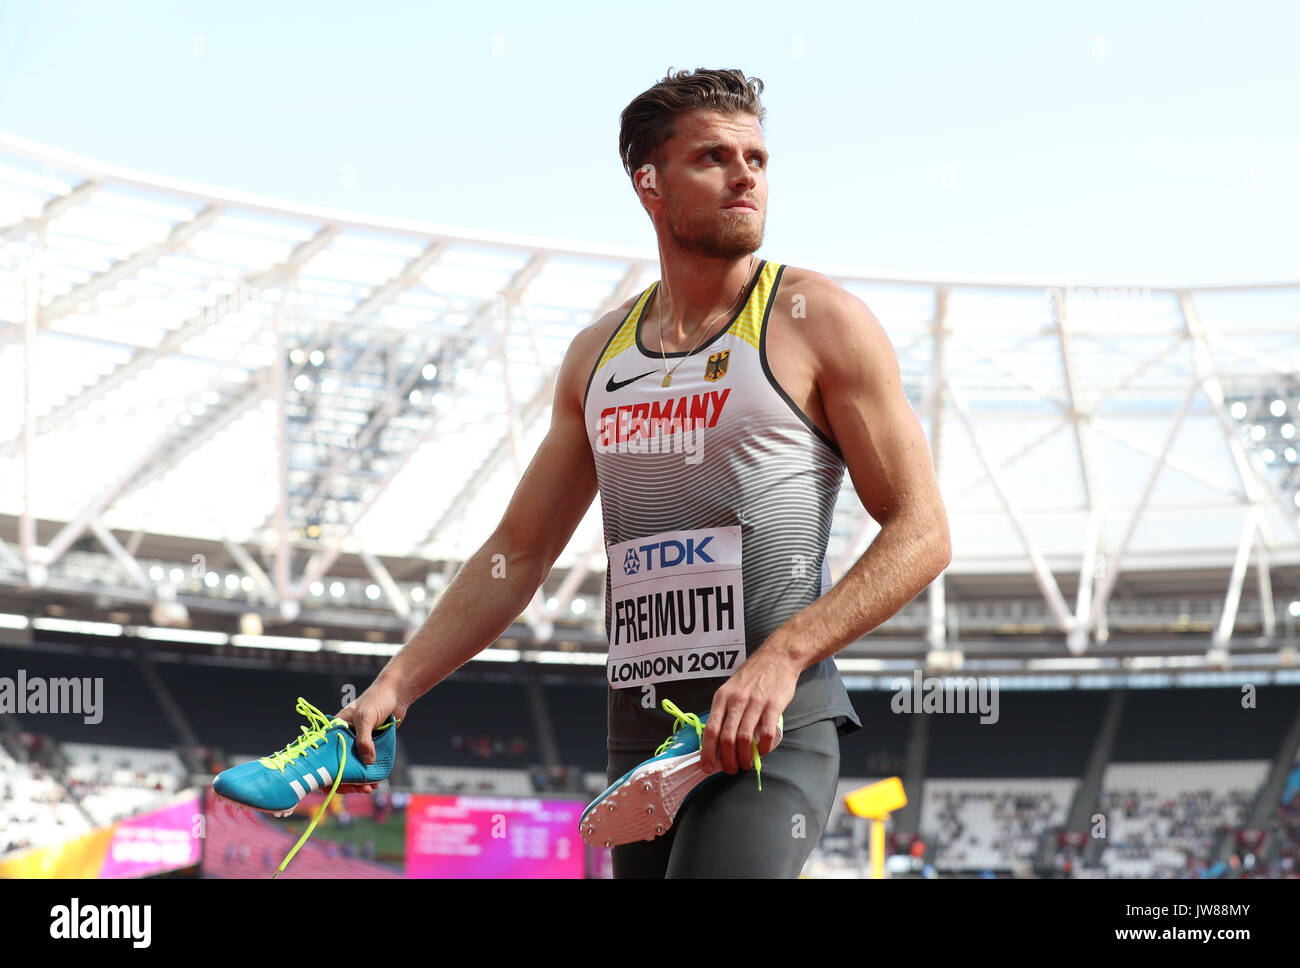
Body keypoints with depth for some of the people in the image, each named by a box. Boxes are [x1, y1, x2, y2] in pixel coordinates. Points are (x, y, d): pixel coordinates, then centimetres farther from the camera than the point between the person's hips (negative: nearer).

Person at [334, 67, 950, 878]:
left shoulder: (815, 319, 0)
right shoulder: (598, 354, 15)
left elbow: (922, 534, -5)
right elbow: (518, 552, 19)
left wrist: (781, 657, -18)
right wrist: (394, 688, 9)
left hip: (777, 729, -5)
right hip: (640, 737, 6)